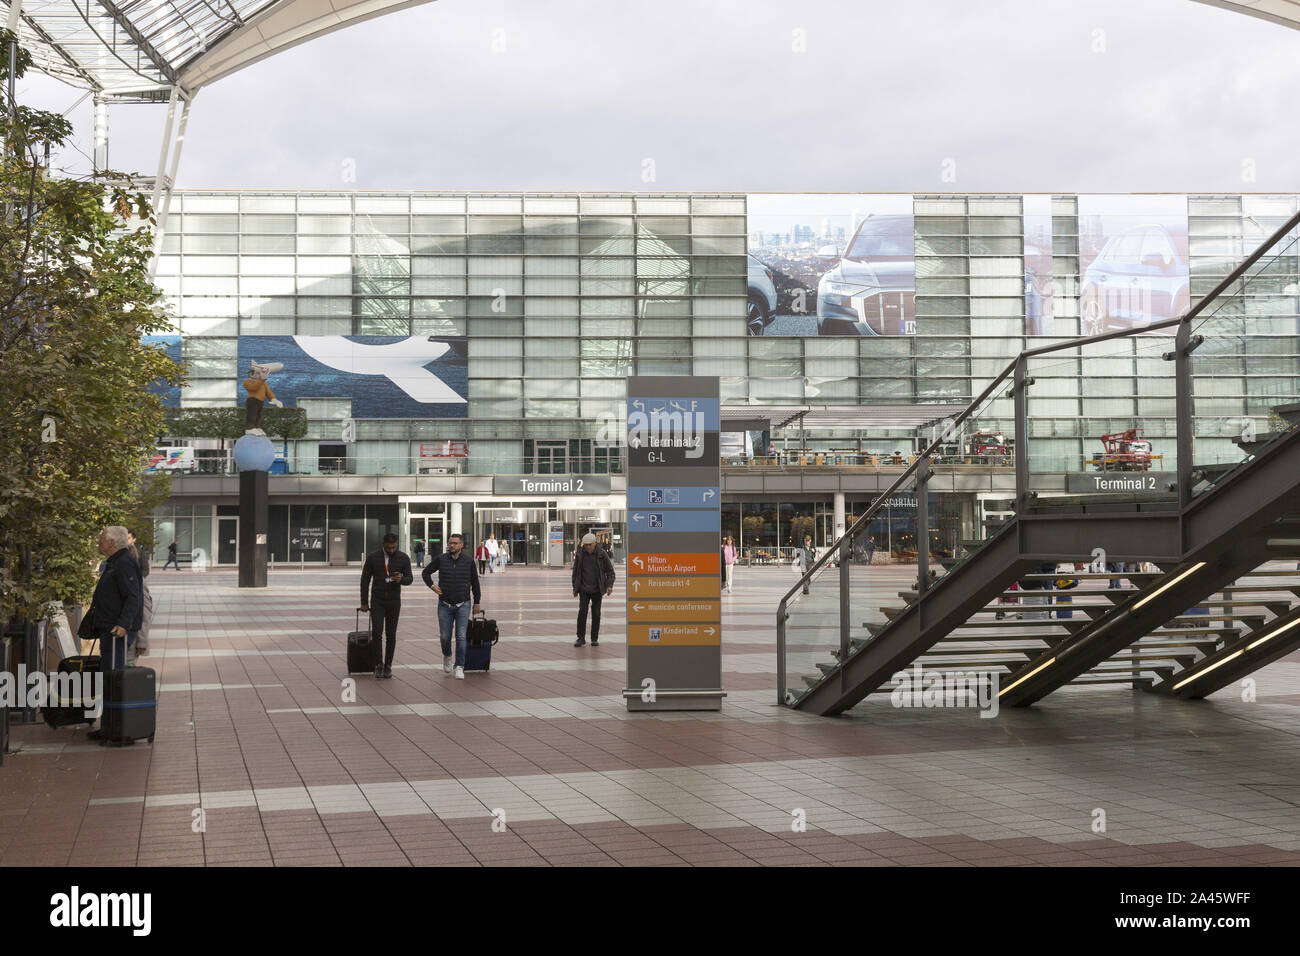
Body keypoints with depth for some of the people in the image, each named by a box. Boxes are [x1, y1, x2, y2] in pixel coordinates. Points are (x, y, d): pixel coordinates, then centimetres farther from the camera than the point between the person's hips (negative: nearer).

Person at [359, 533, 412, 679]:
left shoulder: (403, 558, -2)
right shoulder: (372, 557, -4)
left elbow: (410, 578, 2)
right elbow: (365, 580, 2)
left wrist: (401, 579, -23)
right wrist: (364, 602, 1)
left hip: (394, 601, 1)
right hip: (377, 601, -1)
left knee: (391, 635, 4)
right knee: (376, 632, -13)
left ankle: (388, 666, 14)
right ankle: (378, 664, 3)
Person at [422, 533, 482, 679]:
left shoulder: (468, 561, -1)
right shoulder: (440, 559, -1)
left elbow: (475, 583, 8)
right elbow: (426, 572, 12)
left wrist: (477, 603, 9)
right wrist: (431, 585, -5)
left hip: (463, 605, -1)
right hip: (445, 605, 1)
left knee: (461, 637, -7)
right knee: (445, 636, 4)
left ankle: (459, 667, -2)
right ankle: (447, 656, 34)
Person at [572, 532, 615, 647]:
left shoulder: (601, 554, -5)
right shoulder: (580, 555, -1)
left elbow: (610, 571, 1)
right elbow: (575, 572, 9)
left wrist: (609, 585, -10)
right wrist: (575, 588, 9)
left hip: (597, 590, 0)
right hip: (584, 589, 1)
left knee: (596, 613, 2)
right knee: (582, 612, -10)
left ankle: (594, 639, 11)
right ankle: (581, 638, -4)